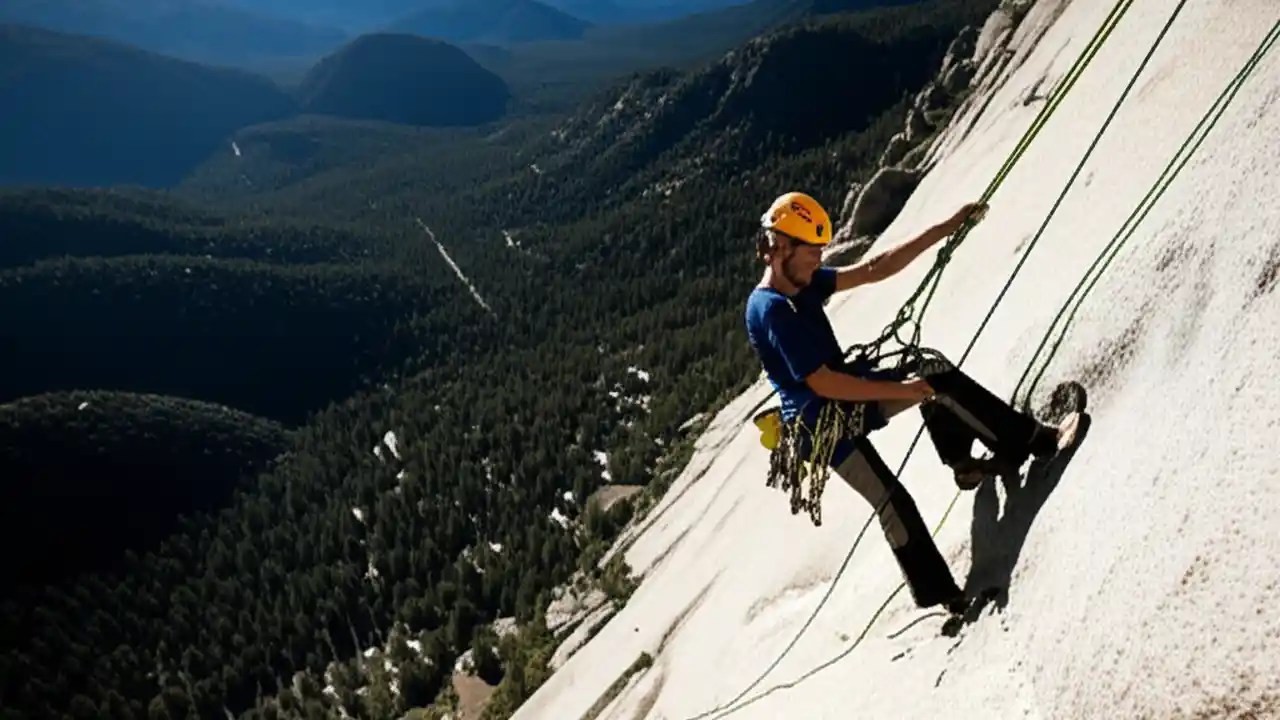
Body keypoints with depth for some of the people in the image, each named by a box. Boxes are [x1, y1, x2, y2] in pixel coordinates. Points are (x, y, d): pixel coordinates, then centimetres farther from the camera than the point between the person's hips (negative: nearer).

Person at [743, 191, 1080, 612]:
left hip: (847, 401, 9)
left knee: (932, 372, 0)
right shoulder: (771, 310, -25)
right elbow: (822, 384, -26)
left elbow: (873, 269, 3)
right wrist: (899, 390, -20)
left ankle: (962, 461, 8)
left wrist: (945, 229, -1)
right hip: (822, 427, -9)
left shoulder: (802, 284, 3)